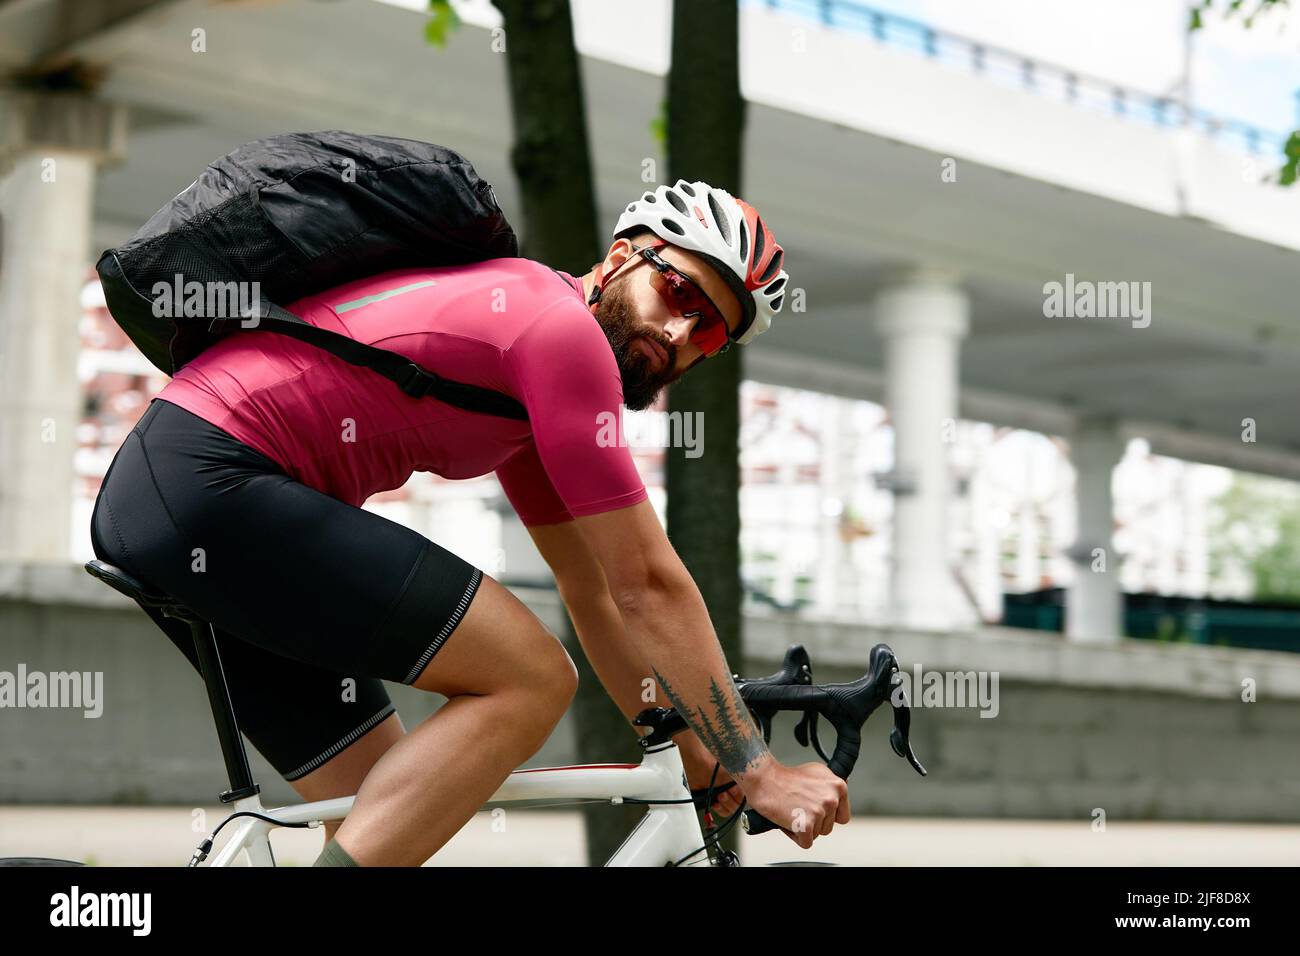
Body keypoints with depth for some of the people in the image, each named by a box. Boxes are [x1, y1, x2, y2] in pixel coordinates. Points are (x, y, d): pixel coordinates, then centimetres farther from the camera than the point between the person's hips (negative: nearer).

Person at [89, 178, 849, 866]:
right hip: (214, 480, -11)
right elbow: (649, 587, -10)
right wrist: (761, 773, -4)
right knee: (530, 679, -12)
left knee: (388, 820, 11)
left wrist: (693, 755, 22)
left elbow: (592, 591, 24)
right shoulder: (562, 327, -9)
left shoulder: (520, 314, 21)